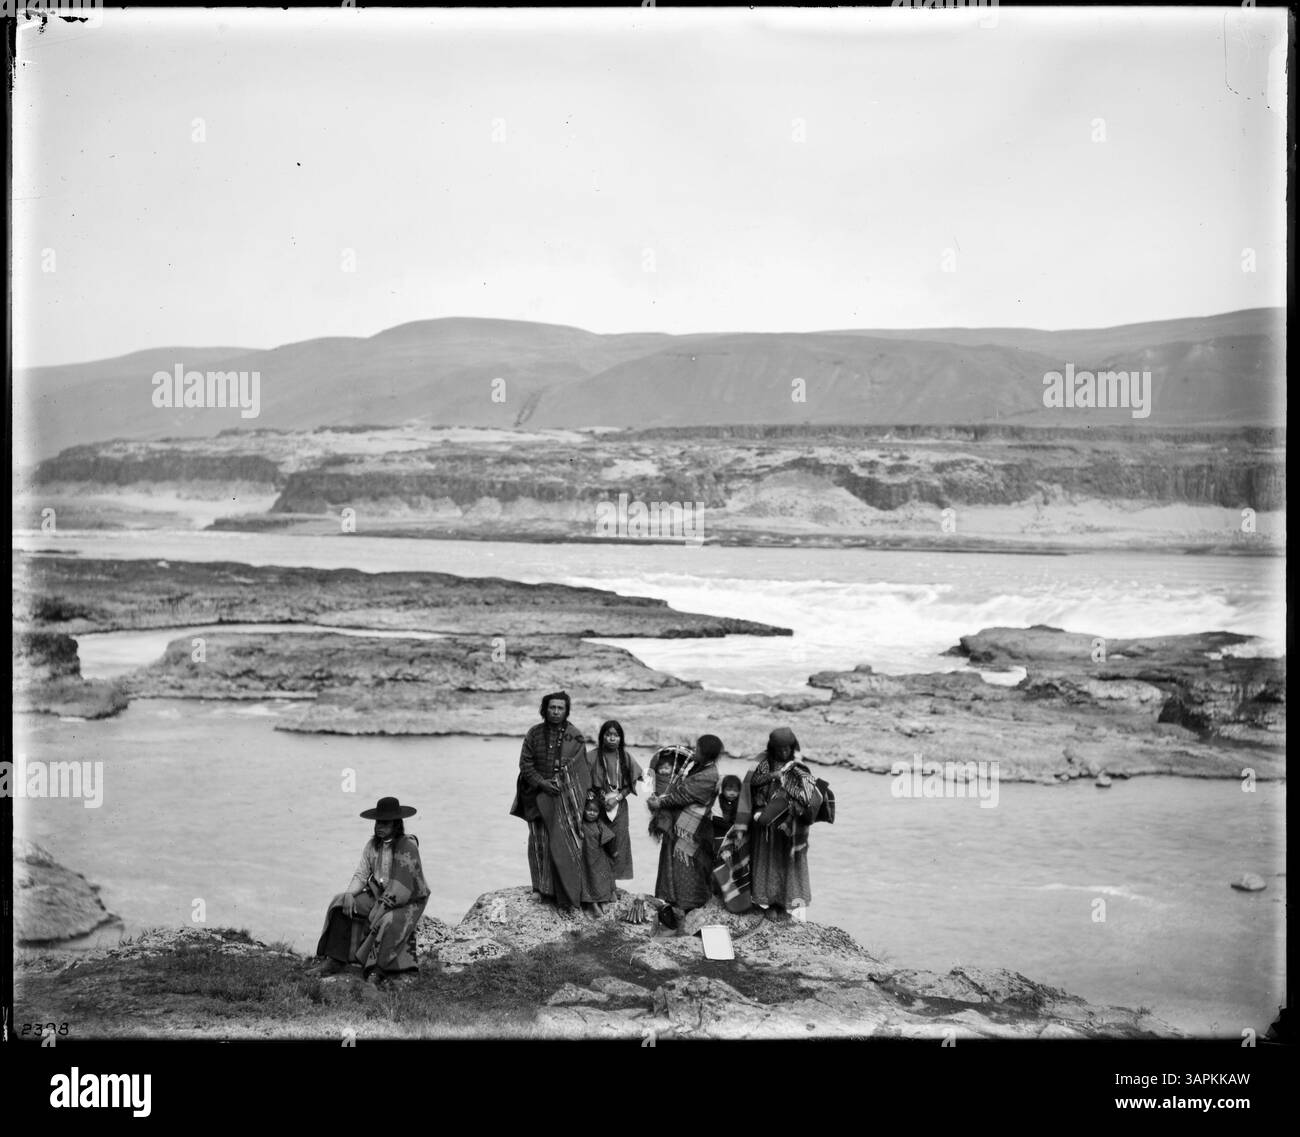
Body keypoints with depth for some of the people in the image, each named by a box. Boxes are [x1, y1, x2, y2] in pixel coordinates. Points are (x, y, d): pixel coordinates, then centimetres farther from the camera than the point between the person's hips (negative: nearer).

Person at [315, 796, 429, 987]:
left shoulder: (408, 845, -17)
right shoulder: (372, 845, 3)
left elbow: (403, 885, -21)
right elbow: (361, 874, 4)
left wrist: (384, 906, -27)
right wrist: (349, 893, -16)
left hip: (407, 901, -6)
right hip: (377, 895, 7)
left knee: (388, 922, -35)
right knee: (340, 904, -10)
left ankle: (377, 973, -28)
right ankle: (335, 960, -13)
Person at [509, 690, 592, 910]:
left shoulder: (575, 736, 2)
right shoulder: (534, 734, 4)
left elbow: (583, 769, 4)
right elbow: (525, 763, 2)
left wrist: (586, 797, -3)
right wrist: (541, 782, -12)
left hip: (566, 795, -1)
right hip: (539, 794, 2)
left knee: (566, 842, -5)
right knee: (539, 841, 2)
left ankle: (568, 891, 1)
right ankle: (541, 887, 13)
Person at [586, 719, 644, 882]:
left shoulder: (625, 757, 4)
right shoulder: (592, 756, -4)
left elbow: (630, 784, 5)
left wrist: (617, 798, -9)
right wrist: (601, 799, -12)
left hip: (619, 806, 2)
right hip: (597, 806, -2)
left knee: (617, 842, -1)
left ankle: (613, 879, 8)